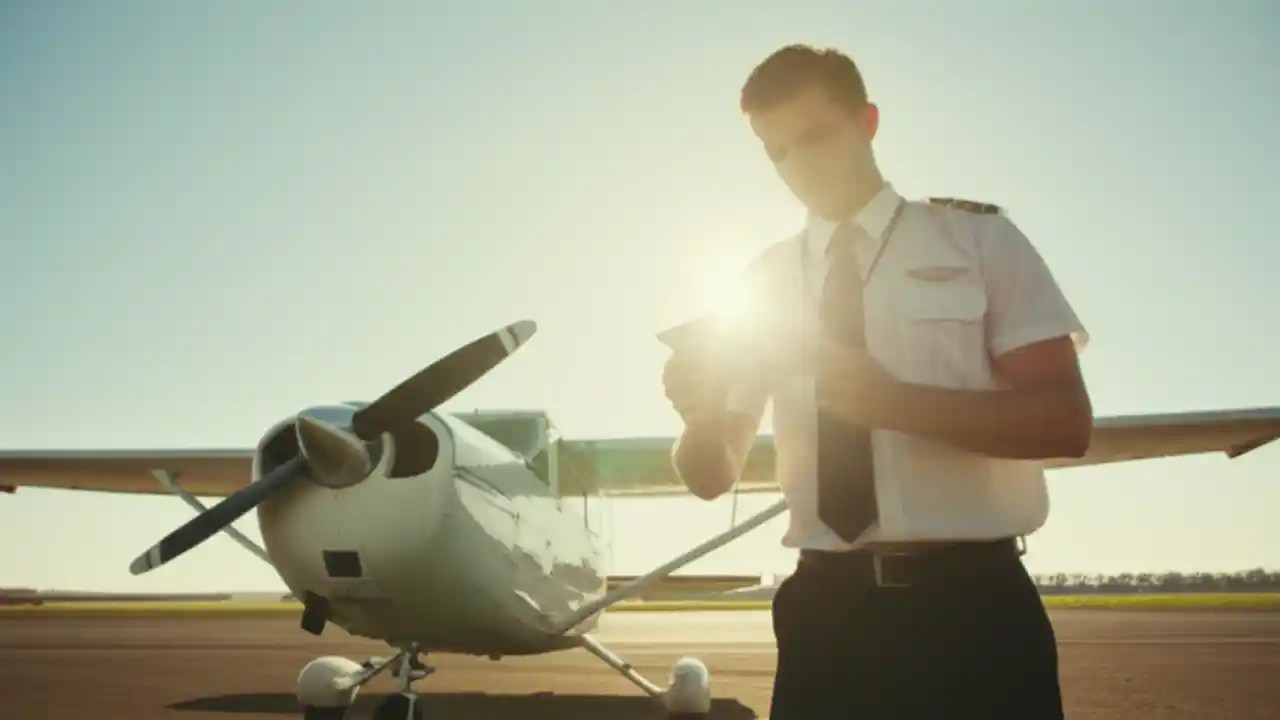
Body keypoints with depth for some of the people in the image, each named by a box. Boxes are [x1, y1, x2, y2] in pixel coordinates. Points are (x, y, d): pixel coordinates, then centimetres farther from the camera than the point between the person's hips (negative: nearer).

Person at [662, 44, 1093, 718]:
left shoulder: (977, 237, 2)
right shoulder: (764, 280, 10)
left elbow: (1065, 421, -6)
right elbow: (714, 476, 10)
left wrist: (892, 400, -21)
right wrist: (699, 414, -14)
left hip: (973, 603, -2)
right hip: (828, 611, 3)